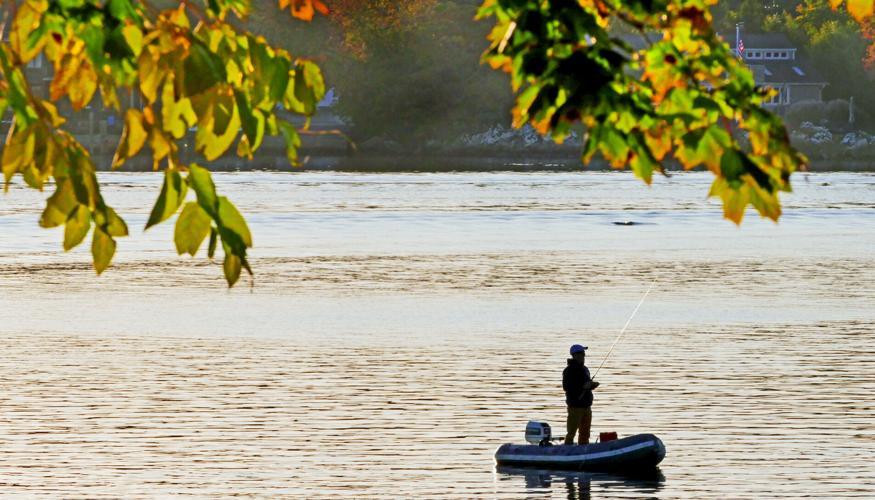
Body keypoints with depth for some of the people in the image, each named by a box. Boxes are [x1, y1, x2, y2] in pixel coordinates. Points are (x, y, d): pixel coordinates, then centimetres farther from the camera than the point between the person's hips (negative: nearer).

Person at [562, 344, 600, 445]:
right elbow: (566, 387, -19)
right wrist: (584, 386, -23)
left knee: (585, 434, 11)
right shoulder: (569, 370, -11)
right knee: (571, 433, -7)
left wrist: (592, 385, 2)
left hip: (586, 406, 8)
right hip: (575, 406, -8)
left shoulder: (584, 369, 15)